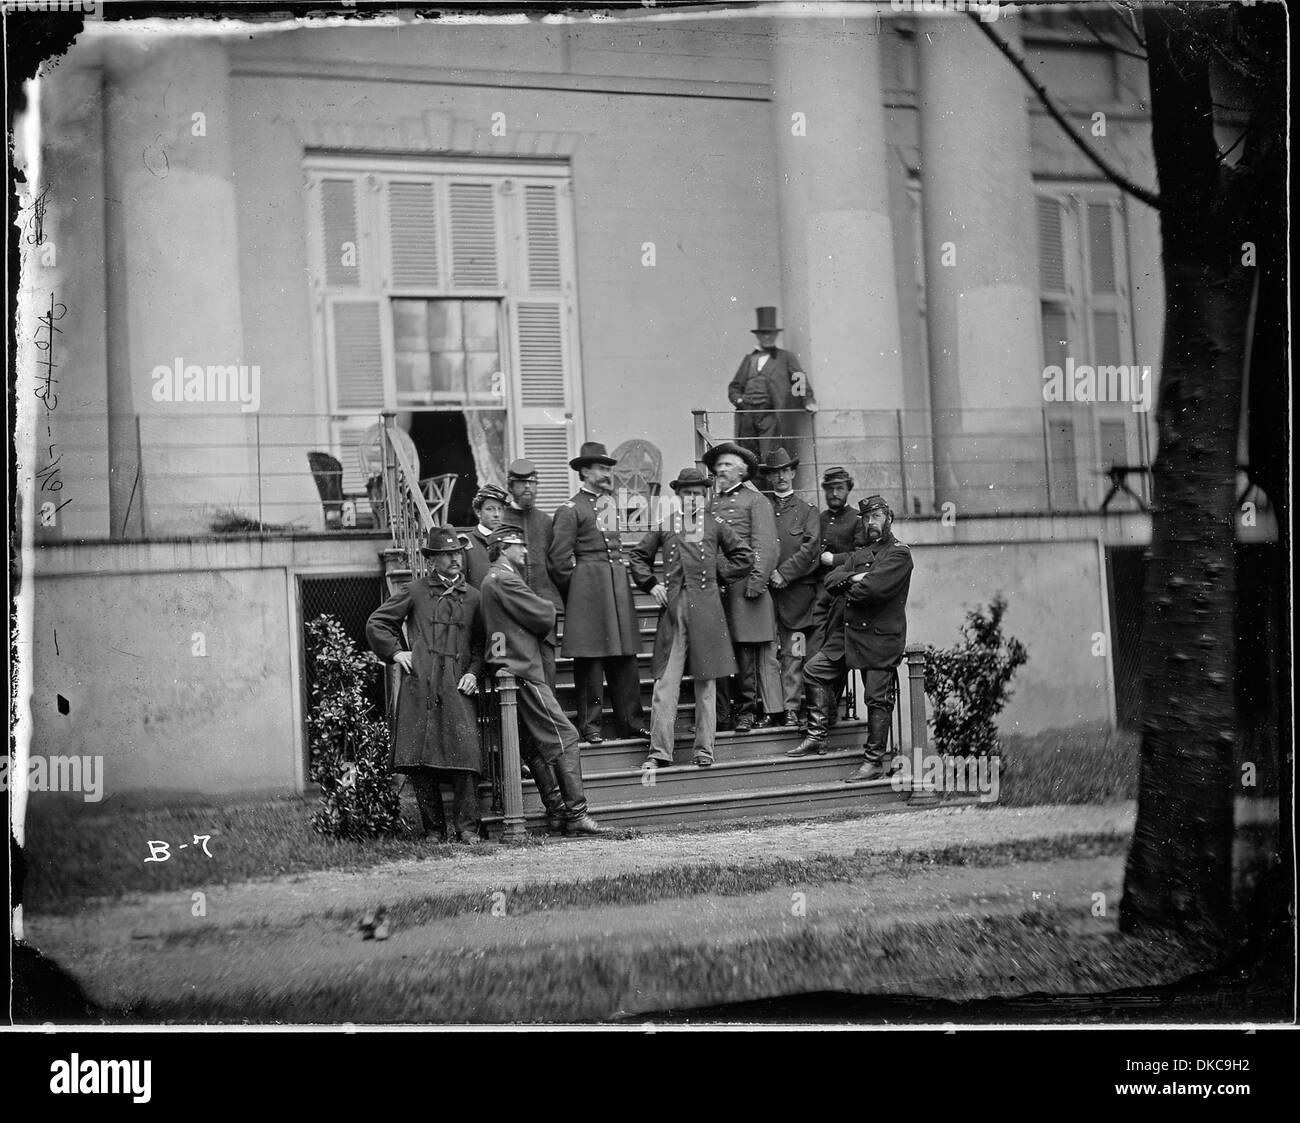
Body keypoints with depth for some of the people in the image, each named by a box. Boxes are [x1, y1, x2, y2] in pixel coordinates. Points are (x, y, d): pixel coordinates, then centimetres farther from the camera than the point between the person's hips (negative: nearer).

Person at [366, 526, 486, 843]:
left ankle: (466, 828, -8)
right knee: (419, 759, -4)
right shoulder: (415, 590, 10)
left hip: (456, 686, 1)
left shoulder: (472, 597, 16)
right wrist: (396, 652, 3)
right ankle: (434, 828, 5)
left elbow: (481, 643, 21)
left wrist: (473, 673, 5)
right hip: (419, 686, -1)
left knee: (465, 755, -12)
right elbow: (376, 623, 15)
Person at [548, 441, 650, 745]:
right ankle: (589, 726, 1)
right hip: (589, 589, -7)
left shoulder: (610, 503, 17)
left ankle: (627, 722, 12)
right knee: (589, 660, -4)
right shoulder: (570, 510, -6)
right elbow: (559, 557, -9)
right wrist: (576, 590, -2)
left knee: (625, 658, 6)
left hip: (618, 583, 7)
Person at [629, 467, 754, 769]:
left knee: (706, 681, 4)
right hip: (672, 607, 0)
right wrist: (651, 585, 7)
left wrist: (717, 573, 7)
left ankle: (704, 749, 11)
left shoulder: (715, 525, 8)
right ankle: (659, 751, -2)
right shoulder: (665, 524, 9)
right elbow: (639, 556, 19)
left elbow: (744, 556, 14)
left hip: (706, 607, 0)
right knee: (665, 681, -4)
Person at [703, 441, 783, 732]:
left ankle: (747, 710, 5)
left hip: (742, 586, -4)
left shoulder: (755, 500, 4)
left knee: (745, 651, -3)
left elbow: (765, 546, -3)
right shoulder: (712, 503, 19)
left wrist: (755, 583, -11)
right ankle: (721, 714, 3)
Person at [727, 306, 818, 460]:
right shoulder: (748, 359, 23)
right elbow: (734, 387, 23)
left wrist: (808, 401, -11)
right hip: (747, 415, 3)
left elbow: (800, 380, 4)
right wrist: (738, 400, 3)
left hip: (770, 414, -3)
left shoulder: (786, 358, 14)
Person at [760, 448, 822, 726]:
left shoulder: (808, 511, 10)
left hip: (797, 591, -1)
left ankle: (791, 709, -1)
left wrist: (784, 573, -10)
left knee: (793, 654, -3)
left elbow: (811, 548, -2)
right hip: (765, 589, 1)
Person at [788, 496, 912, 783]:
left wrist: (848, 590, -3)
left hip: (880, 638, -8)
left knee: (877, 699, -3)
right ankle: (817, 736, 11)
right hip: (847, 633, 8)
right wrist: (853, 578, -12)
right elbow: (831, 580, 7)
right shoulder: (859, 554, 20)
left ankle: (874, 761, 4)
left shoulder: (899, 553, -6)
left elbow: (876, 587, -20)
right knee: (814, 670, 3)